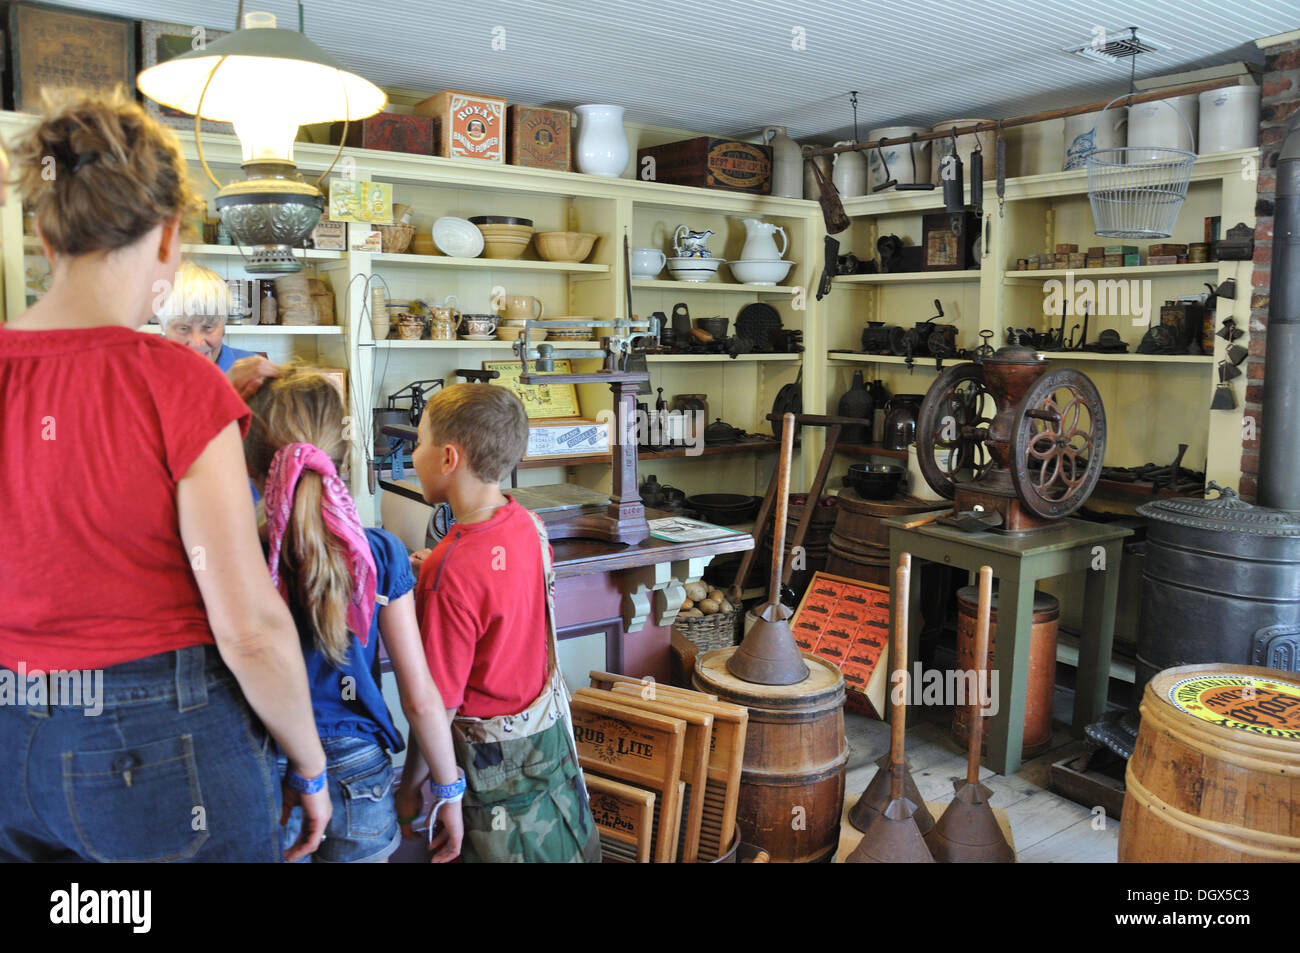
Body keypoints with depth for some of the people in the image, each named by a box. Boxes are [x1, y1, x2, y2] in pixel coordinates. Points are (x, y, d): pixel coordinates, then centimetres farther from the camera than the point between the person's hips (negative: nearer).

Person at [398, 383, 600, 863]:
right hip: (548, 726, 6)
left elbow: (437, 704, -23)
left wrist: (410, 785, -9)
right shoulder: (528, 524, -9)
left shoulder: (450, 571, -30)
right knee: (564, 844, 23)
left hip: (493, 749, -6)